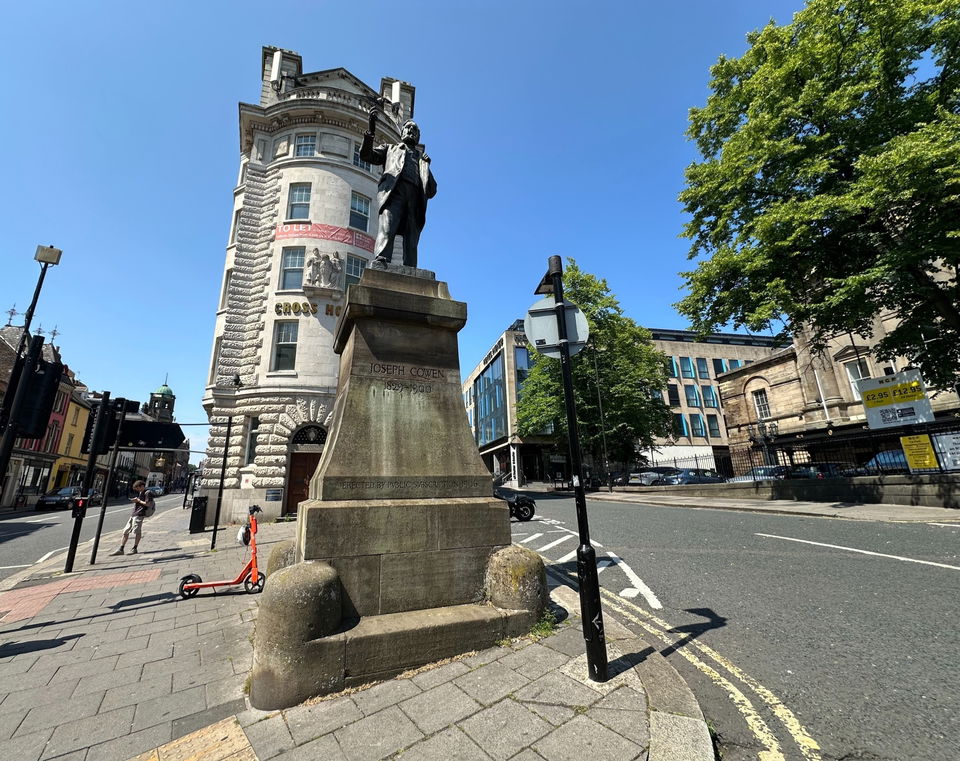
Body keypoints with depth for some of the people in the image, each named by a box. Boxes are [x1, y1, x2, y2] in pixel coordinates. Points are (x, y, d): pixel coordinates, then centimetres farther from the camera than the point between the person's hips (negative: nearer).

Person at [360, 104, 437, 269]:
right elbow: (366, 155, 18)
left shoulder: (422, 158, 37)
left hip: (415, 197, 2)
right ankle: (379, 262, -43)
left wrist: (427, 167, 12)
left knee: (411, 241, -15)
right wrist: (370, 131, 4)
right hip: (393, 192, -2)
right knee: (387, 228, -28)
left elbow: (431, 192, 26)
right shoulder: (390, 149, 34)